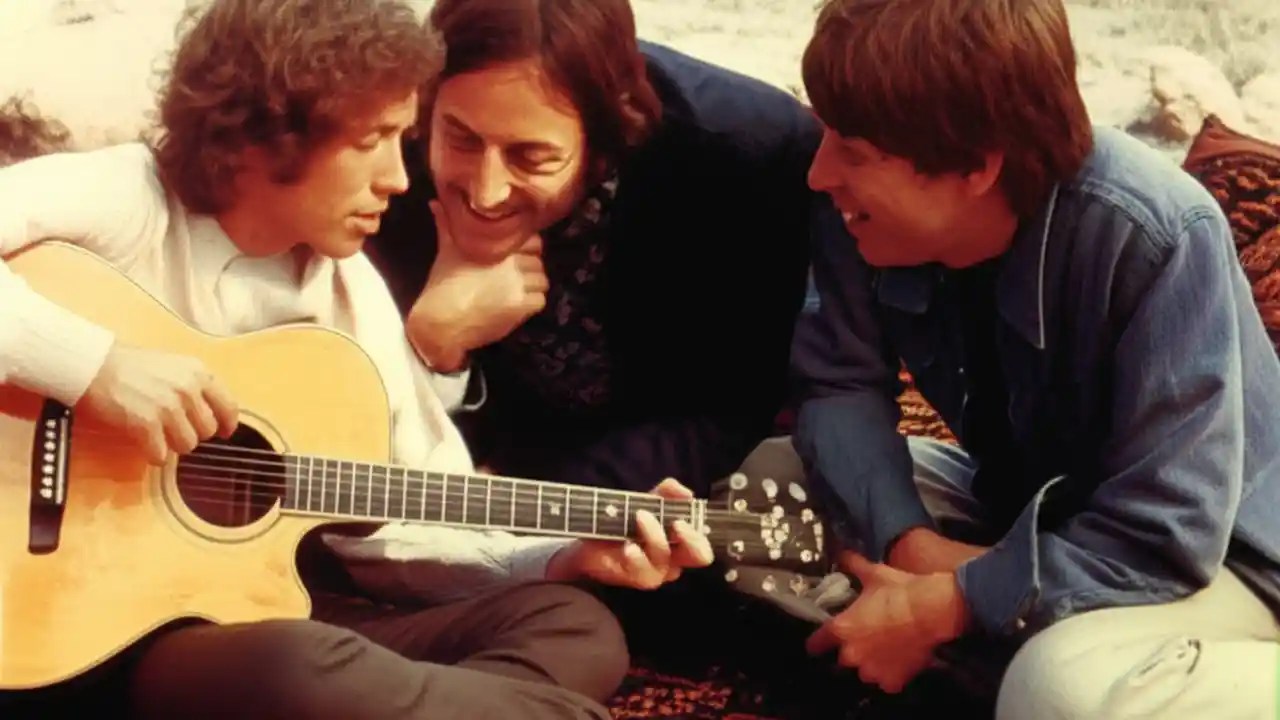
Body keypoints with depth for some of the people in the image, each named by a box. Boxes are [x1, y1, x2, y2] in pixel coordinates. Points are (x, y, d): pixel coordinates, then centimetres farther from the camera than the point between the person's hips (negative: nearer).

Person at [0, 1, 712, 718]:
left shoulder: (352, 290, 8)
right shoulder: (123, 203, -10)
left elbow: (382, 522, 11)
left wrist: (571, 555, -1)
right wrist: (95, 361, -30)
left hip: (264, 610, 7)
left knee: (574, 625, -8)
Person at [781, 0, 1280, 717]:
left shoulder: (1155, 241, -33)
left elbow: (1165, 536, -31)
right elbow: (842, 382, -4)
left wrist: (939, 609, -29)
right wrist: (908, 540, -23)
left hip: (1202, 551, -6)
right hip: (1020, 509, 7)